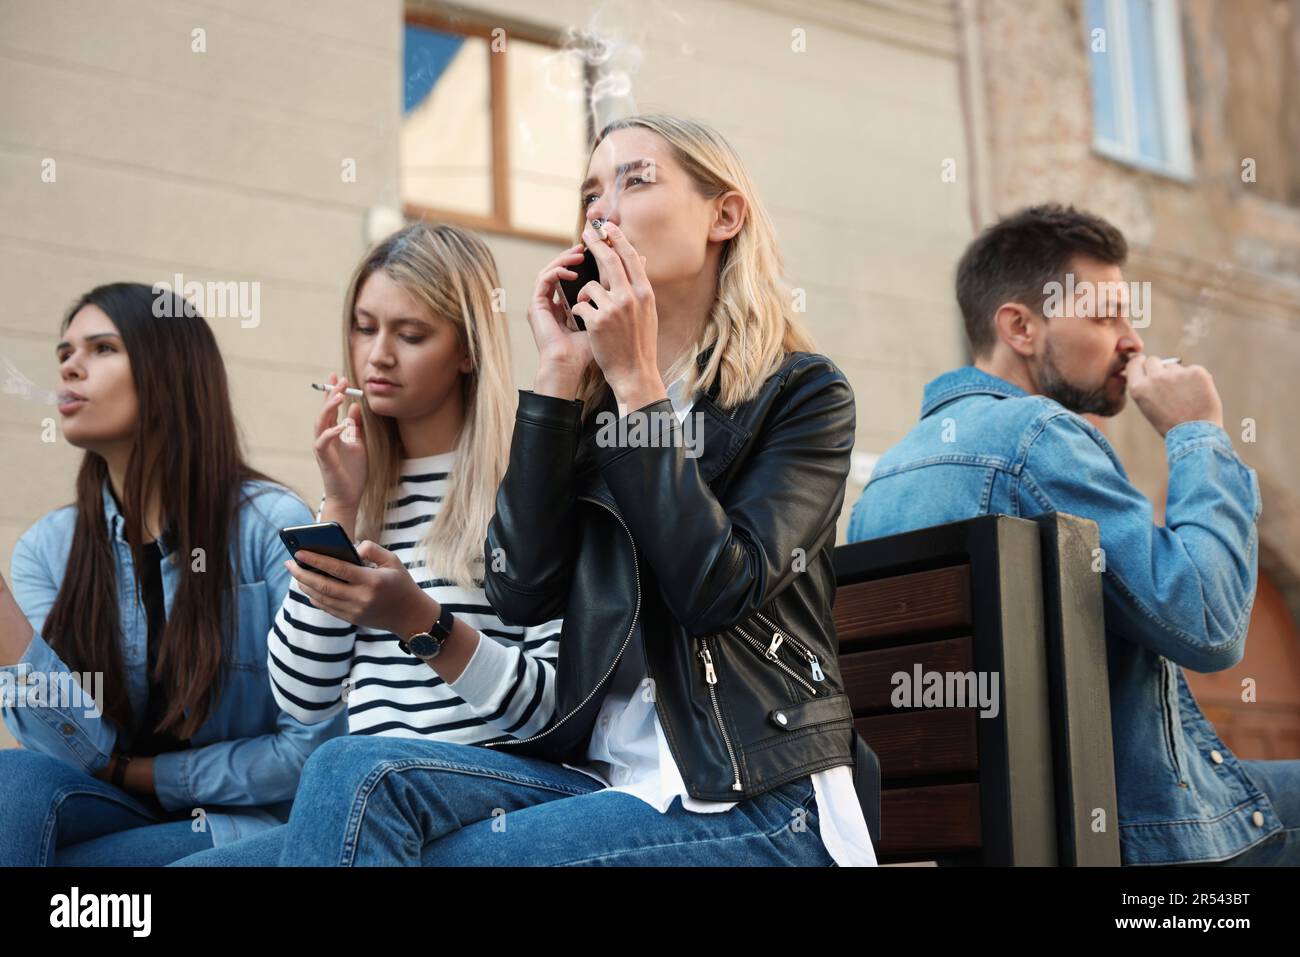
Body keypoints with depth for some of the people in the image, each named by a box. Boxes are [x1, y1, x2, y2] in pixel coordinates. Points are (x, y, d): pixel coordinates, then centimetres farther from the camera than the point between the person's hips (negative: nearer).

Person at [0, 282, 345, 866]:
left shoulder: (272, 525, -10)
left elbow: (314, 747, -11)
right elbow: (78, 755, -9)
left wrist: (131, 772, -6)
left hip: (248, 822, -4)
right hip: (119, 816, 4)